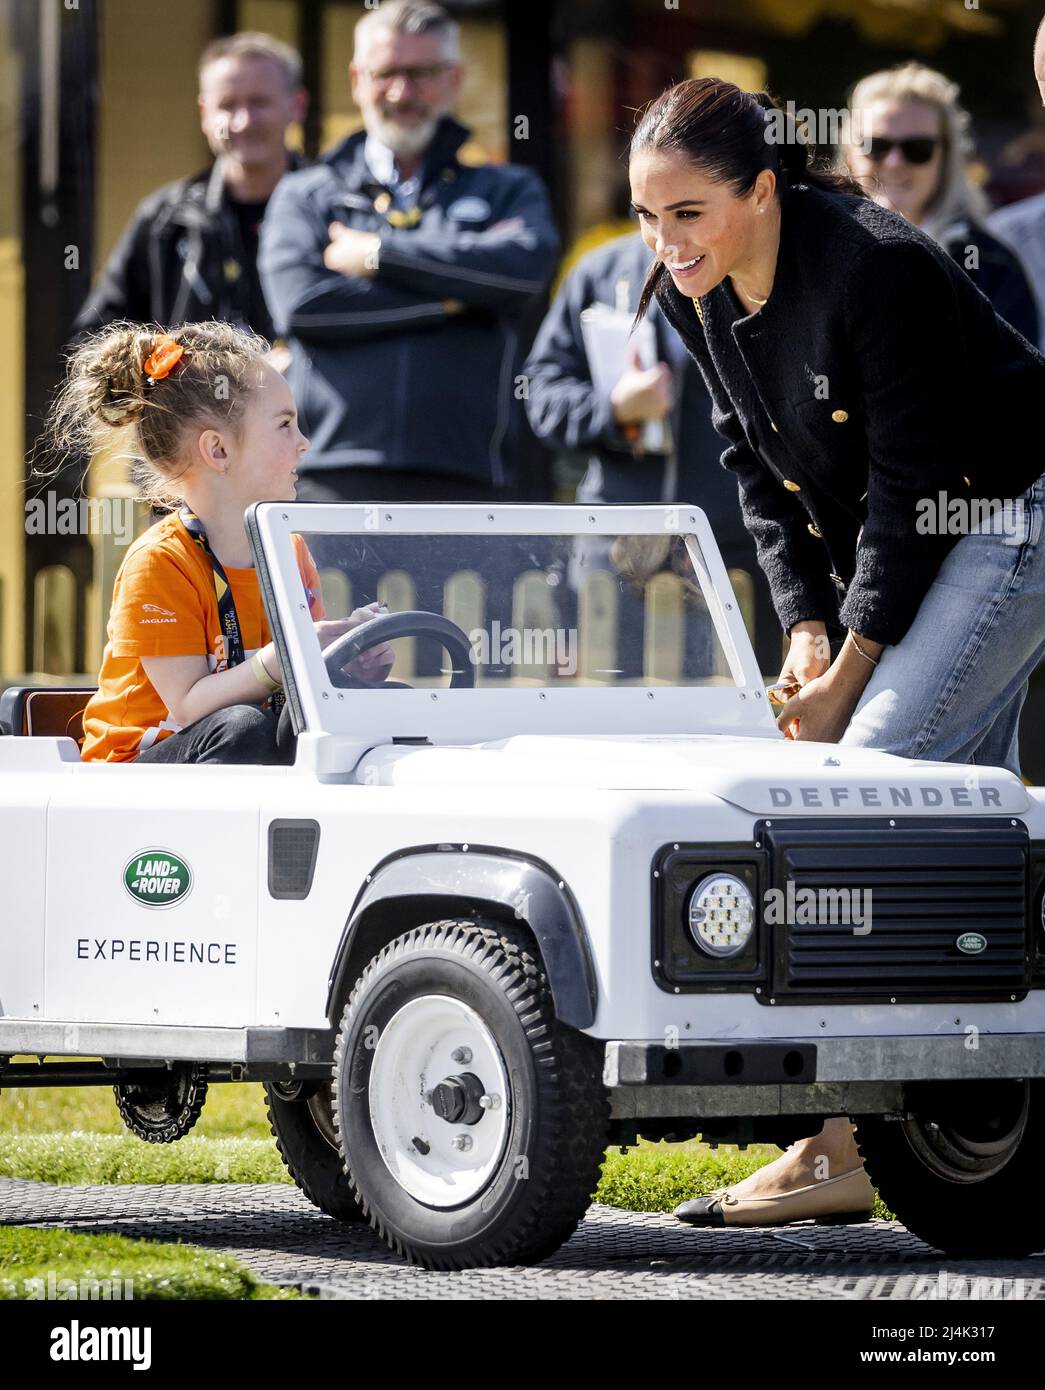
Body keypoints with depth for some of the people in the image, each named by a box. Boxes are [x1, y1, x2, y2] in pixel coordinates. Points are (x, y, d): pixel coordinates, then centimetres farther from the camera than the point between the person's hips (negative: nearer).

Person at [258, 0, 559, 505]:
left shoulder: (509, 192, 19)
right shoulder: (305, 196, 18)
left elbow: (527, 266, -5)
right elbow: (301, 304, -1)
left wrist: (379, 254, -1)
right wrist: (451, 299, -2)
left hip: (463, 478, 0)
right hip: (332, 478, 0)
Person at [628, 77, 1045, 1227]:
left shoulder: (874, 269, -27)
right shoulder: (696, 295, -3)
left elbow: (909, 484, -23)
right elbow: (760, 474, 7)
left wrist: (849, 673, -19)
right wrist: (808, 626, -5)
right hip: (899, 542, 9)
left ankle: (837, 1150, -20)